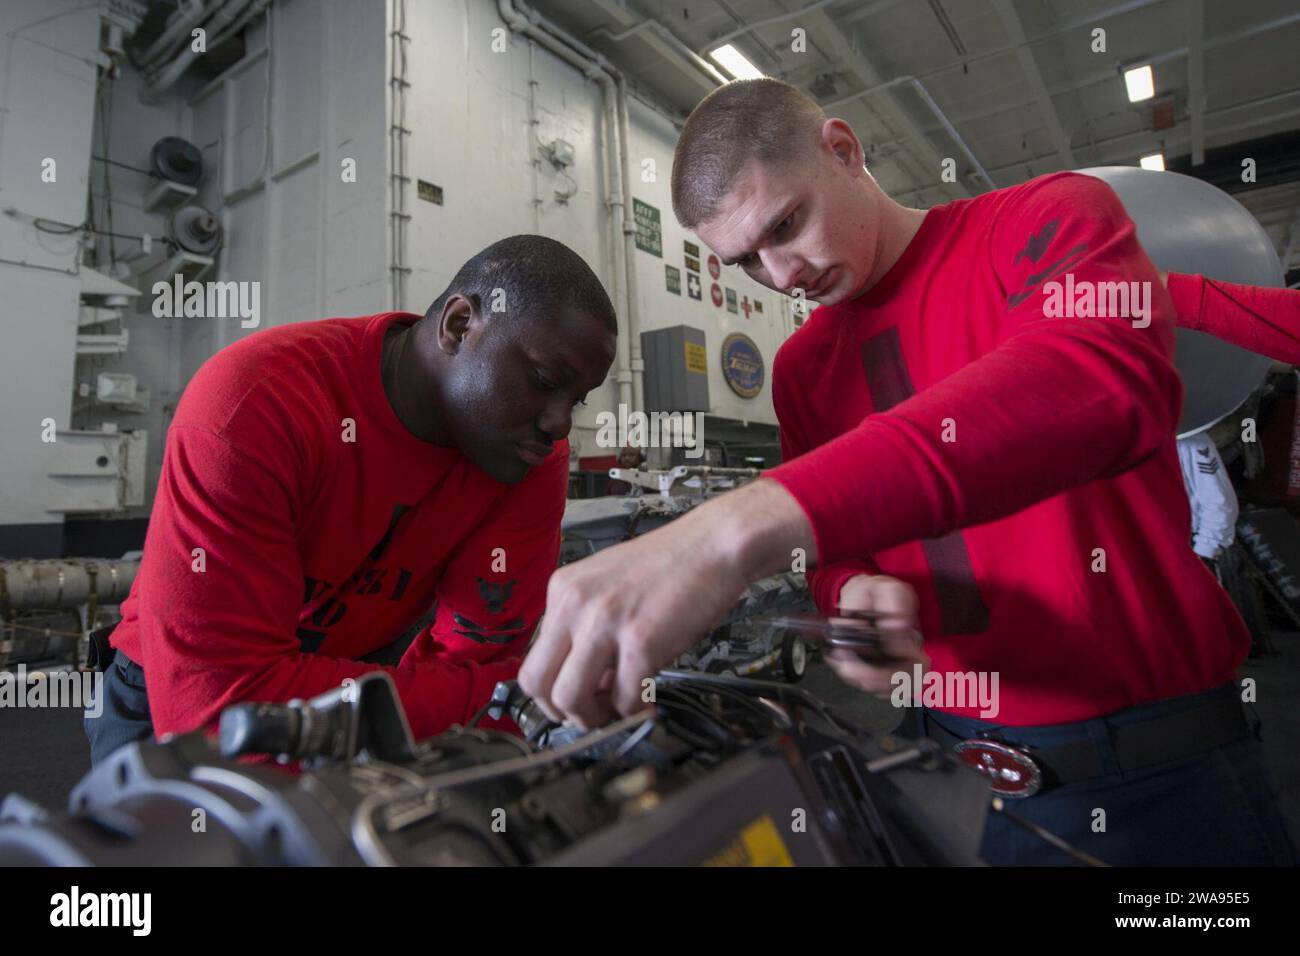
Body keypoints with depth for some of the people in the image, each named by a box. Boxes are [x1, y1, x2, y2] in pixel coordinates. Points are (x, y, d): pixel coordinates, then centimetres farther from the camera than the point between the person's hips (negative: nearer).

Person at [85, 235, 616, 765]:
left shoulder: (537, 459, -14)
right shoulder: (258, 402, -26)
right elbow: (217, 701, -30)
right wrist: (486, 696, -31)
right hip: (167, 704, -2)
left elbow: (473, 658, -13)